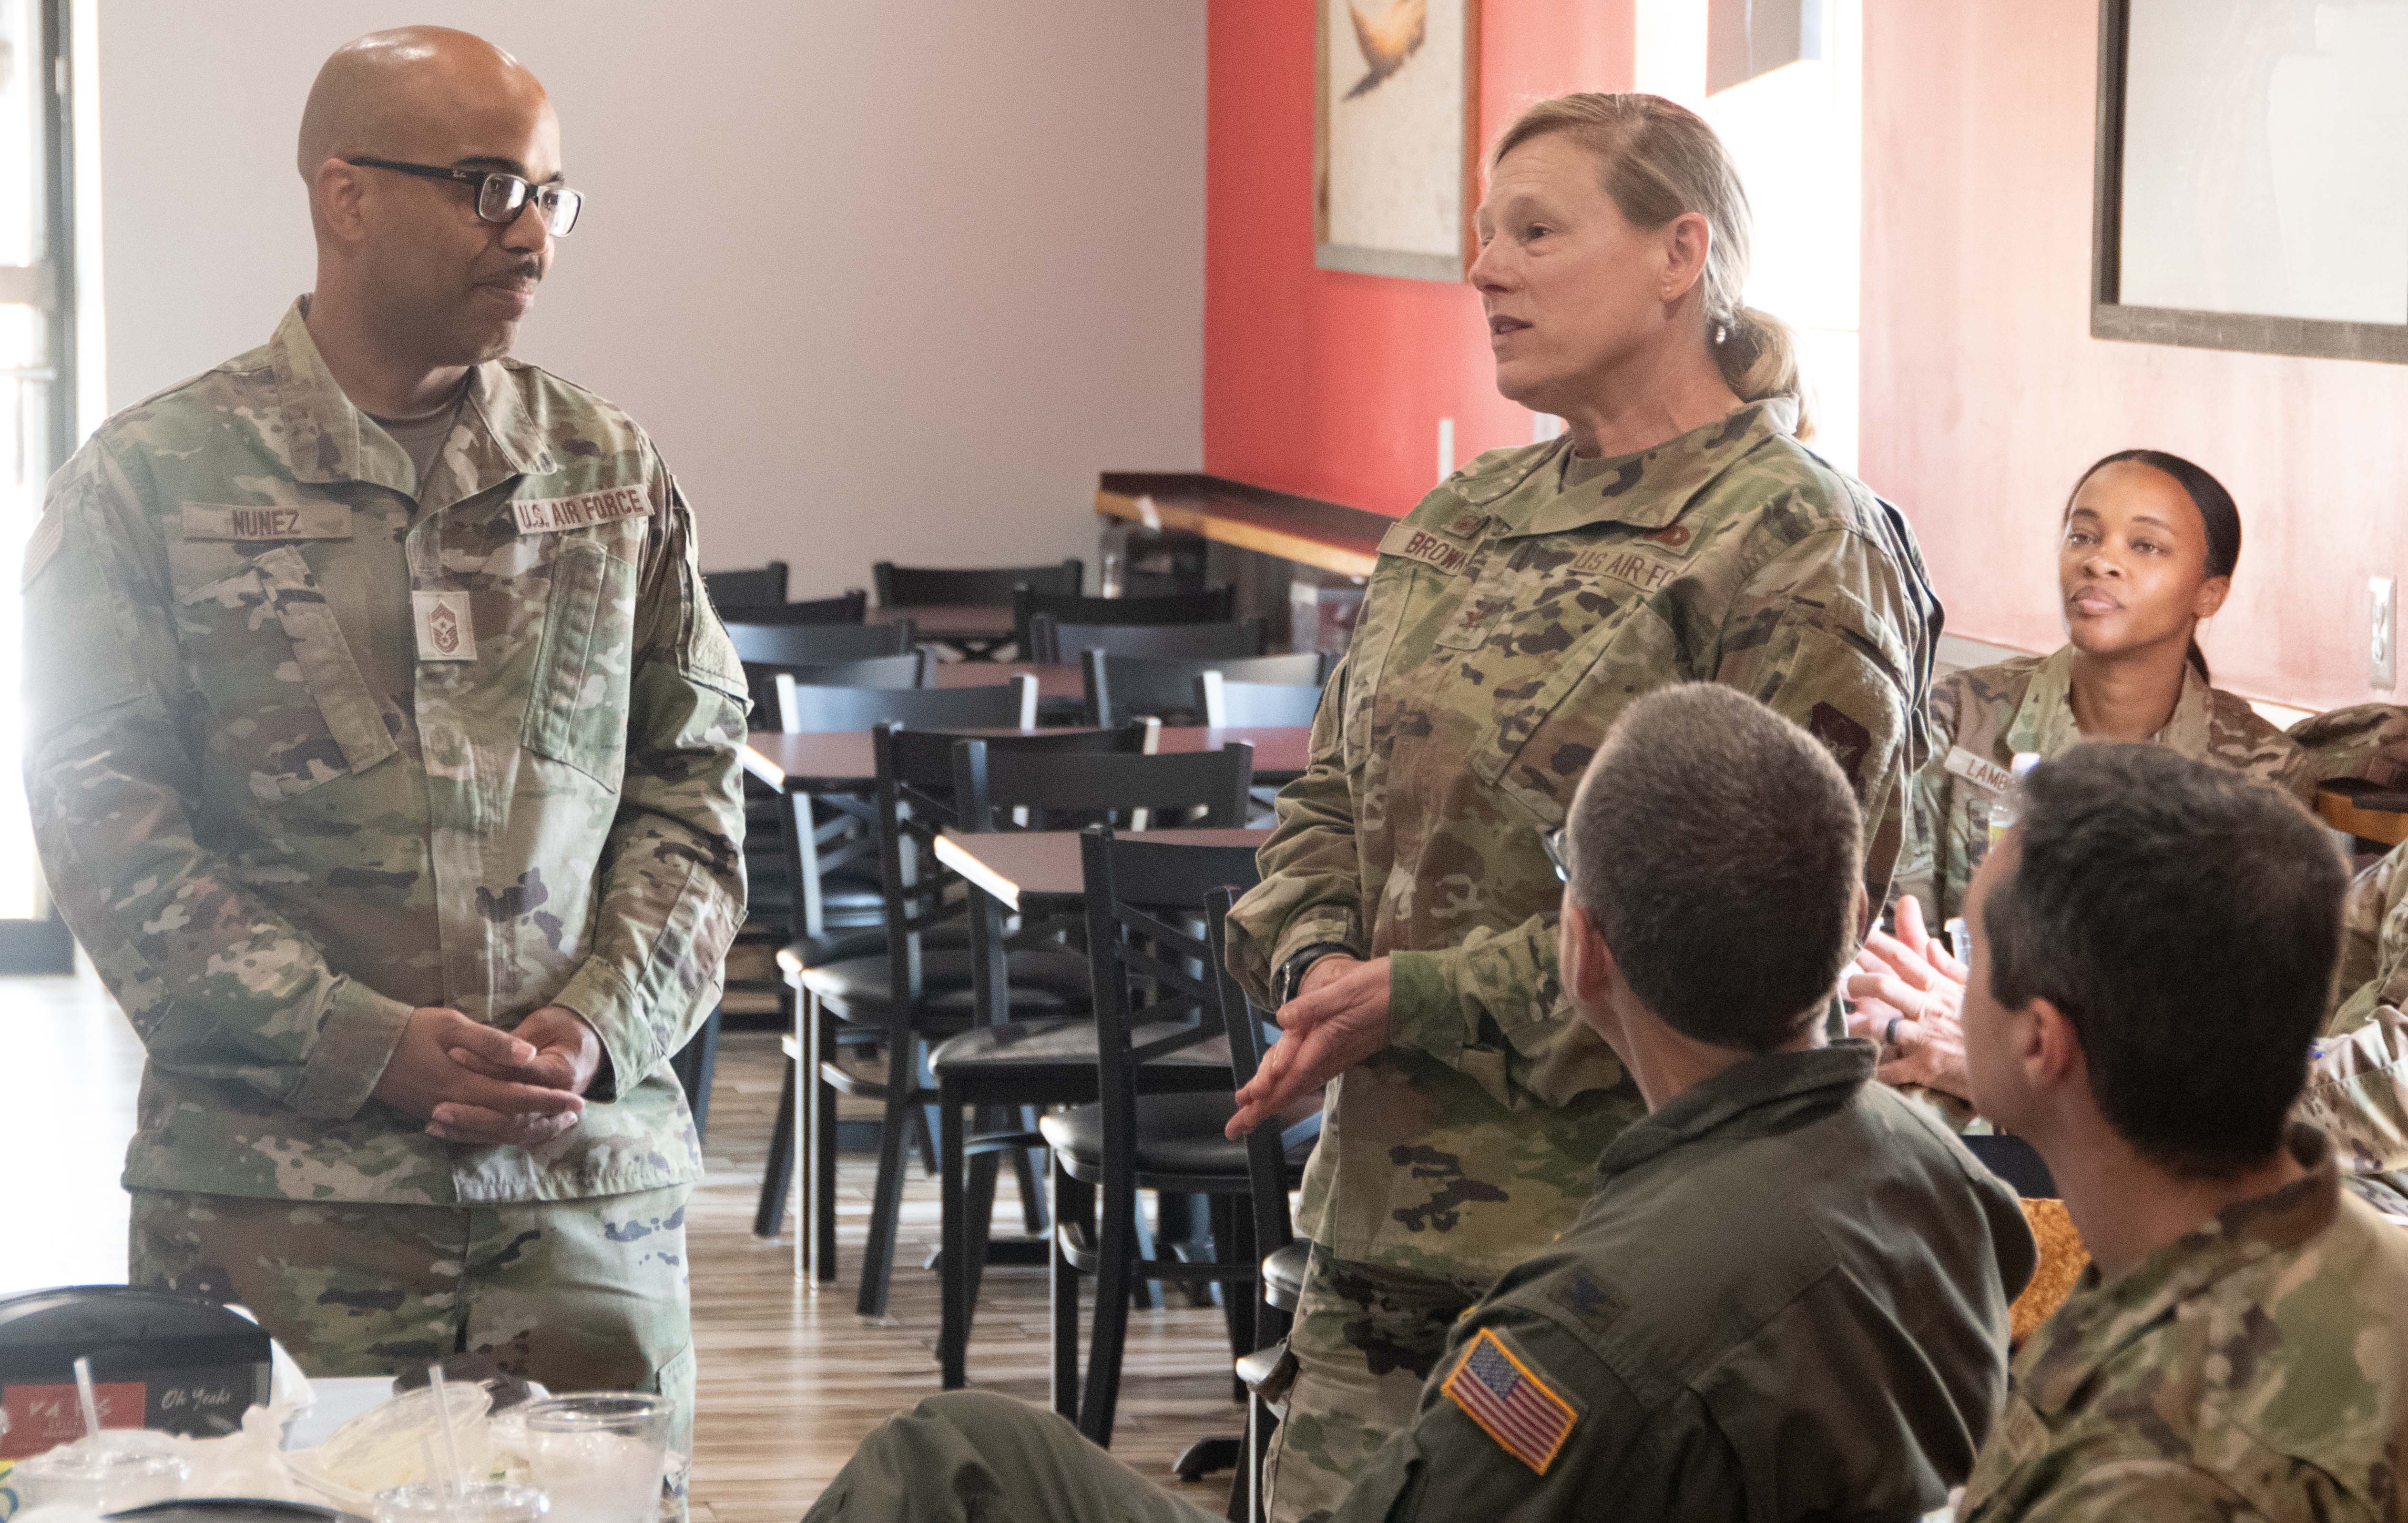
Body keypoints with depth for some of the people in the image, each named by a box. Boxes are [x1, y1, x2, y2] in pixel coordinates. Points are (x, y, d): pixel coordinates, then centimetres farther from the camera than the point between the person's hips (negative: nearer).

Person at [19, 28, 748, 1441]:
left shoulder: (615, 474, 12)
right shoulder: (151, 480, 1)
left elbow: (695, 779, 11)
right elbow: (109, 818, -5)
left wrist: (605, 1024, -6)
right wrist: (364, 1047, -14)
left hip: (590, 1188, 3)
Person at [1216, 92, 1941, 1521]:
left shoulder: (1801, 547, -9)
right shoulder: (1462, 523, 15)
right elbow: (1328, 801, 20)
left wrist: (1419, 999, -14)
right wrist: (1319, 964, -4)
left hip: (1617, 1238, -7)